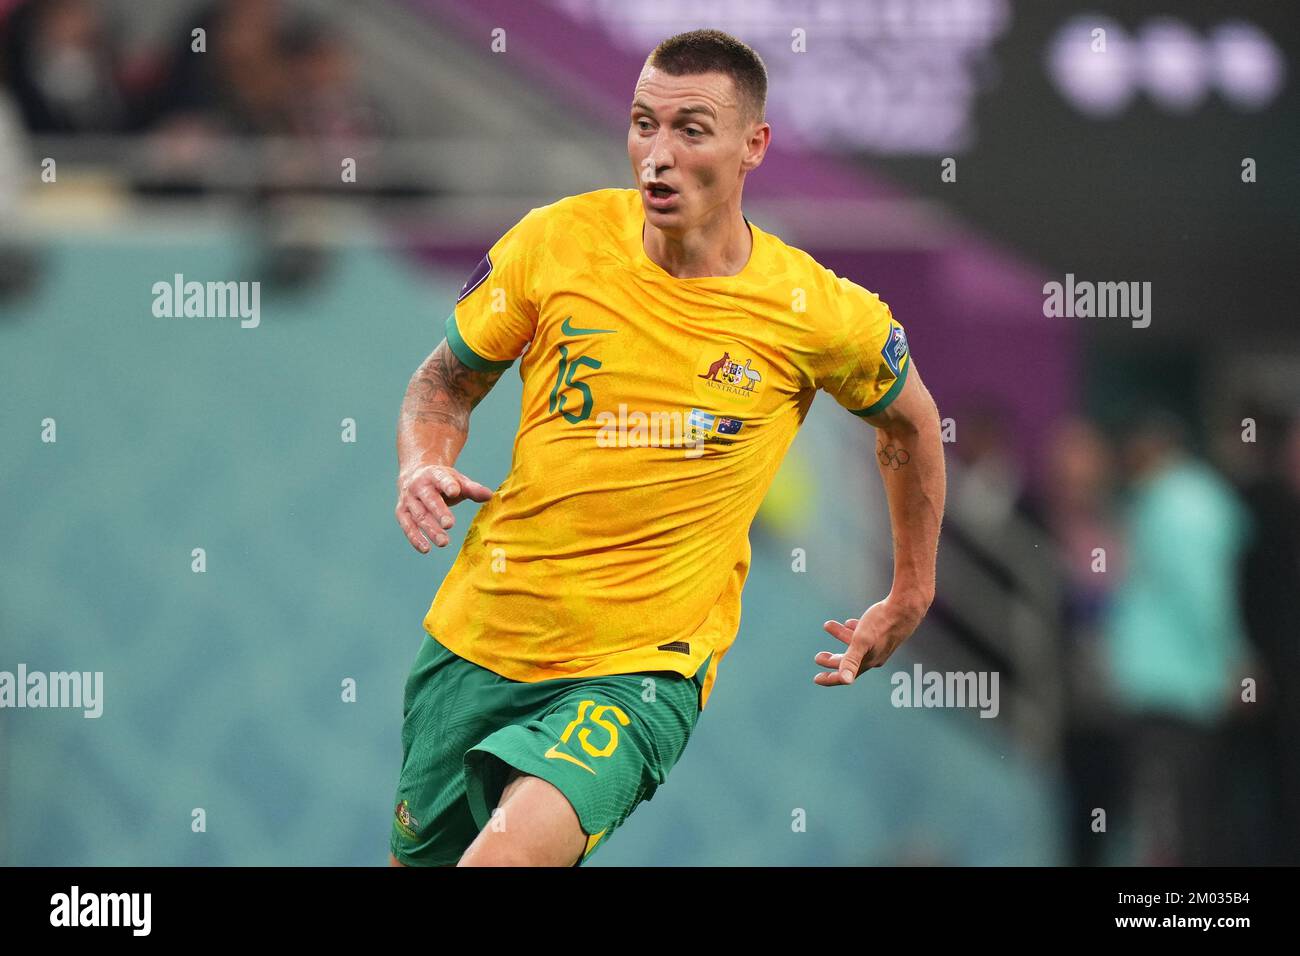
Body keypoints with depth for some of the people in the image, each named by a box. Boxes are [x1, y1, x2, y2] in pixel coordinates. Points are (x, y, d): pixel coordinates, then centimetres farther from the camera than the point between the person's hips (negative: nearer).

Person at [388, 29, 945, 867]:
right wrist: (423, 467, -12)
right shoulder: (555, 240, -6)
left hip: (644, 669, -3)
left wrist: (910, 597, 18)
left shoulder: (814, 313, -9)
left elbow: (910, 421, 12)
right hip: (482, 633, 4)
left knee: (513, 851, -31)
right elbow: (448, 380, 9)